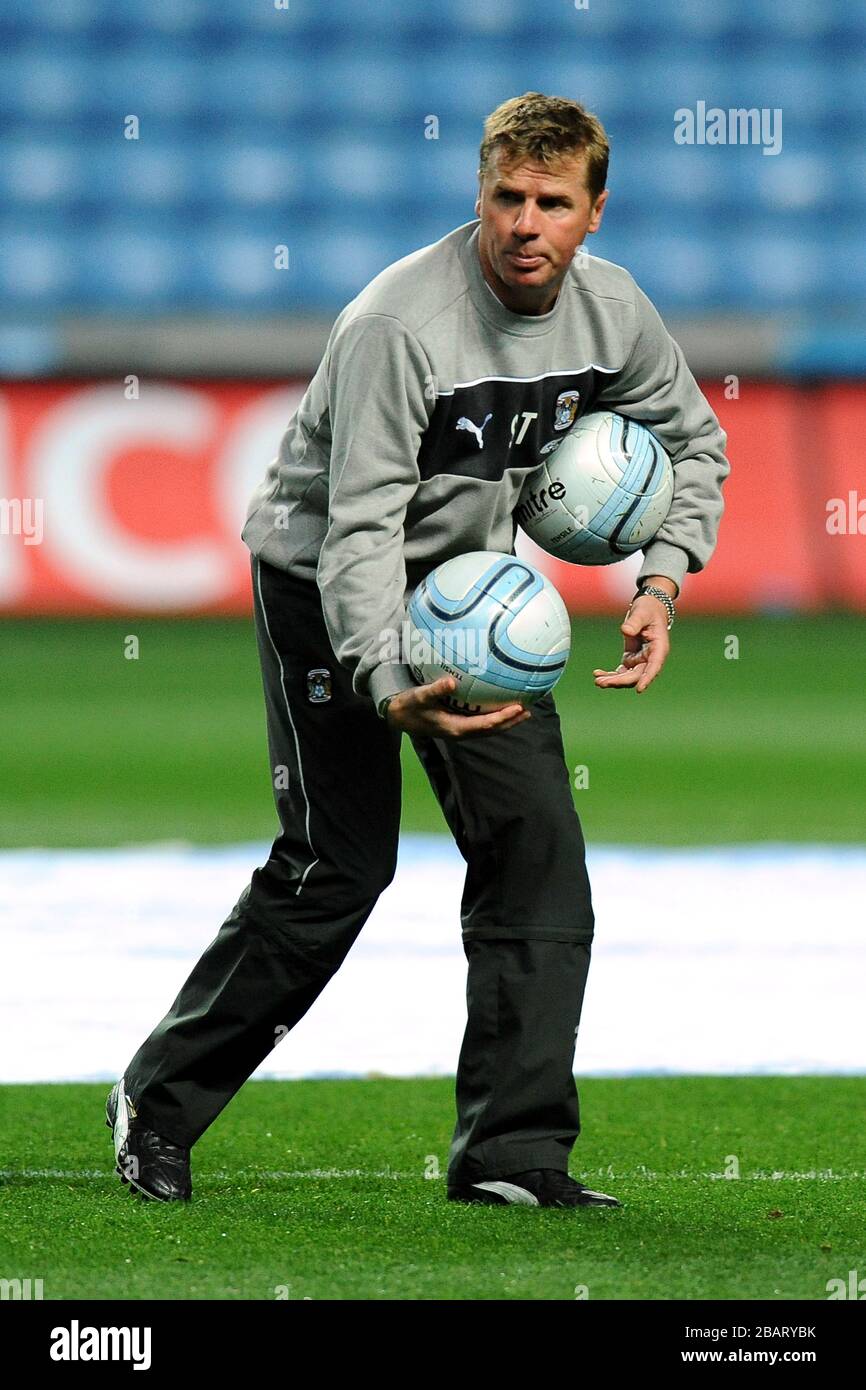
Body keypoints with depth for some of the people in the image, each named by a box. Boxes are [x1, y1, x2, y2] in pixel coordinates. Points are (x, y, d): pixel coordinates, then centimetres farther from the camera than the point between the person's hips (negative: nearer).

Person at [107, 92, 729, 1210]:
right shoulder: (400, 322, -29)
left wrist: (661, 585, -4)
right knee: (341, 863, -10)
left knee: (536, 841, -7)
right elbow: (360, 525, -32)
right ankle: (160, 1104, 8)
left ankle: (512, 1156, -3)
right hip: (320, 581, -6)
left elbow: (693, 443, 11)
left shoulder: (611, 313, -8)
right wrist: (391, 689, -45)